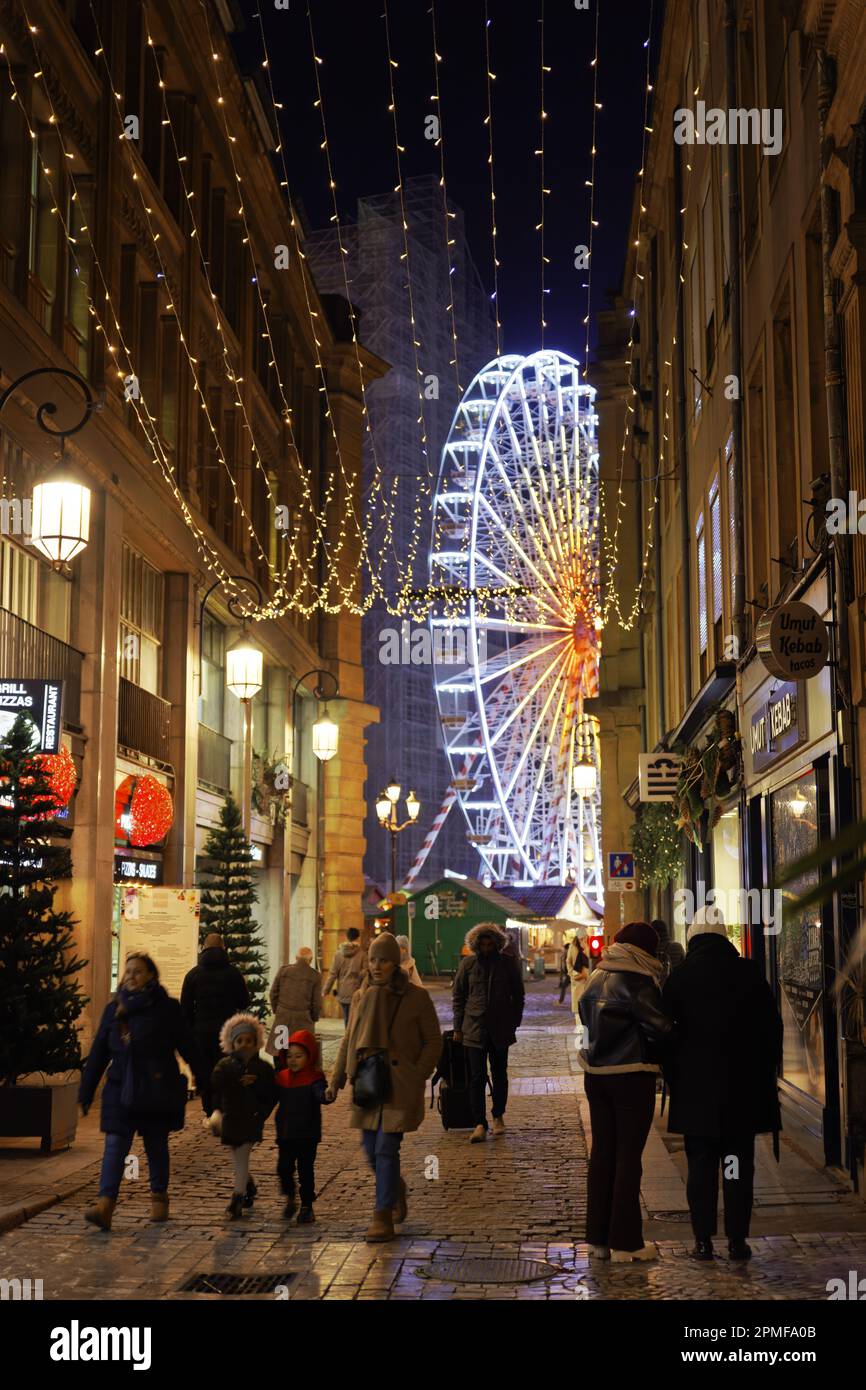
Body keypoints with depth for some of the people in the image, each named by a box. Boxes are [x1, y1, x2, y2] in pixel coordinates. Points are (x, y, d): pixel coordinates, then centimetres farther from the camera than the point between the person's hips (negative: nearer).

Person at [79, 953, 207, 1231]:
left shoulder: (166, 1008, -2)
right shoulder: (113, 1009, 8)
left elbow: (187, 1047, 0)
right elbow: (98, 1053, 10)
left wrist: (203, 1082, -1)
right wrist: (86, 1091, 9)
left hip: (157, 1090, -2)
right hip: (120, 1090, 2)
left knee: (156, 1145, 9)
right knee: (115, 1145, -8)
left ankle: (159, 1198, 27)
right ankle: (105, 1206, -18)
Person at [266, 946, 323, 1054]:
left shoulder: (283, 970, 2)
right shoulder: (315, 976, -3)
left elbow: (273, 993, 5)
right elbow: (316, 1002, -2)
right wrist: (314, 1019, 14)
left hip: (283, 1016, 2)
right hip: (303, 1019, -2)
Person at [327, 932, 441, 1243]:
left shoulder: (416, 997, -5)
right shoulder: (362, 997, 7)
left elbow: (433, 1041, -1)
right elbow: (349, 1041, 13)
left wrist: (417, 1077, -10)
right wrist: (336, 1080, 7)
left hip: (399, 1085, -4)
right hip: (368, 1083, 4)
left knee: (386, 1148, -10)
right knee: (371, 1149, 8)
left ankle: (383, 1217, -3)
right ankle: (396, 1188, 37)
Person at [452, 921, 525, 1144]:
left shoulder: (508, 962, -1)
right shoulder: (468, 964, 0)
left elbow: (517, 994, 8)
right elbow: (458, 995, 6)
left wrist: (514, 1022, 4)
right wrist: (458, 1027, 2)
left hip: (500, 1028, 1)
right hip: (474, 1029, -1)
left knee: (499, 1074, 12)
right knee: (477, 1077, -5)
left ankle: (498, 1116, 28)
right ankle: (479, 1124, -5)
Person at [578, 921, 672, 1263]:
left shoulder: (596, 978, 7)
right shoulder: (636, 982, -15)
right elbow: (660, 1026, -17)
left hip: (596, 1075, 7)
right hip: (632, 1077, -7)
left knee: (601, 1152, 12)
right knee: (628, 1157, 1)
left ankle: (598, 1238, 17)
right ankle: (625, 1242, 4)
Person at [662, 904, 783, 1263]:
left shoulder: (680, 977, -3)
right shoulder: (749, 973, 0)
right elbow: (772, 1026, 3)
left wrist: (673, 1076, 8)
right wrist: (766, 1072, 12)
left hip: (695, 1088, -1)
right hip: (744, 1086, 1)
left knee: (701, 1163, 5)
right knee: (738, 1162, 7)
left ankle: (703, 1240, 6)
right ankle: (737, 1239, 8)